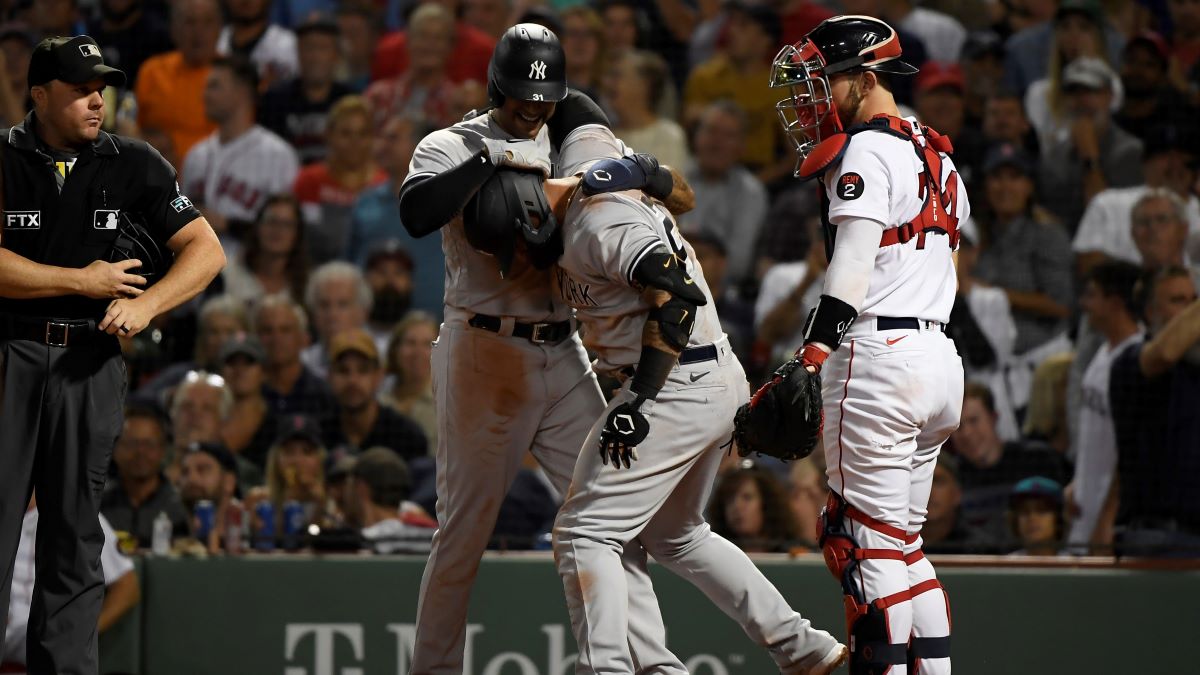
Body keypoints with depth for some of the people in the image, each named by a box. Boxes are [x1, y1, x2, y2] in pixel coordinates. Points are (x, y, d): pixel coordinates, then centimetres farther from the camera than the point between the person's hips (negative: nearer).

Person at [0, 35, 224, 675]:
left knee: (75, 536, 4)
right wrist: (82, 281, -8)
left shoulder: (133, 165, 7)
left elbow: (205, 250, 6)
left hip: (91, 362, 2)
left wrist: (145, 304, -9)